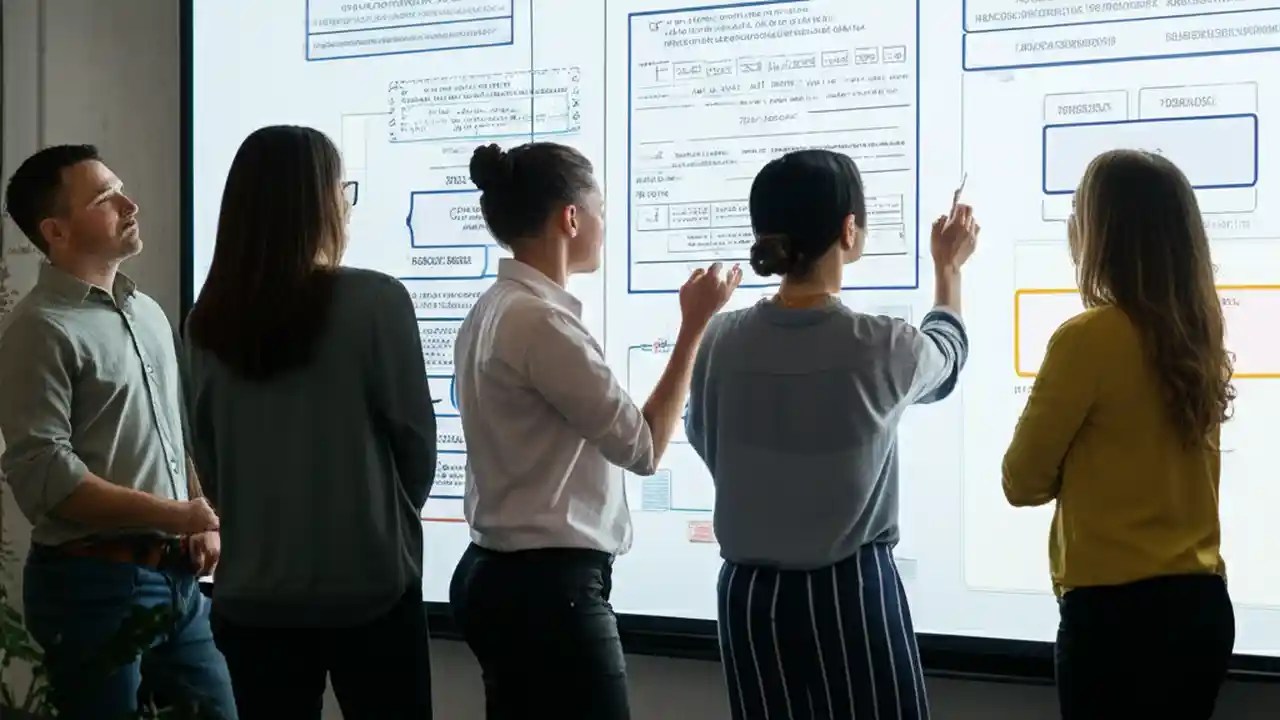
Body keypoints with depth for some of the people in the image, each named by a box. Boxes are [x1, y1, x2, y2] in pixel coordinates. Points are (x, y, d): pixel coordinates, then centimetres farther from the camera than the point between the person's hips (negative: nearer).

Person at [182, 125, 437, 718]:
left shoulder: (210, 320, 0)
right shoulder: (375, 301, -11)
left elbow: (208, 458, 7)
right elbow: (416, 440, -4)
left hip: (251, 594, 4)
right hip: (367, 587, -4)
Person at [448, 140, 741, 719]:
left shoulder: (495, 309, 10)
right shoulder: (539, 321, -19)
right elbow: (643, 447, -14)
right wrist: (694, 325, -9)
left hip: (503, 575, 10)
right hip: (547, 588, -10)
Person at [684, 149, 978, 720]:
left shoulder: (721, 343, -5)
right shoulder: (880, 347, -12)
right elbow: (945, 358, 13)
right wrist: (948, 269, 30)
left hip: (751, 595, 4)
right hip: (852, 592, -3)